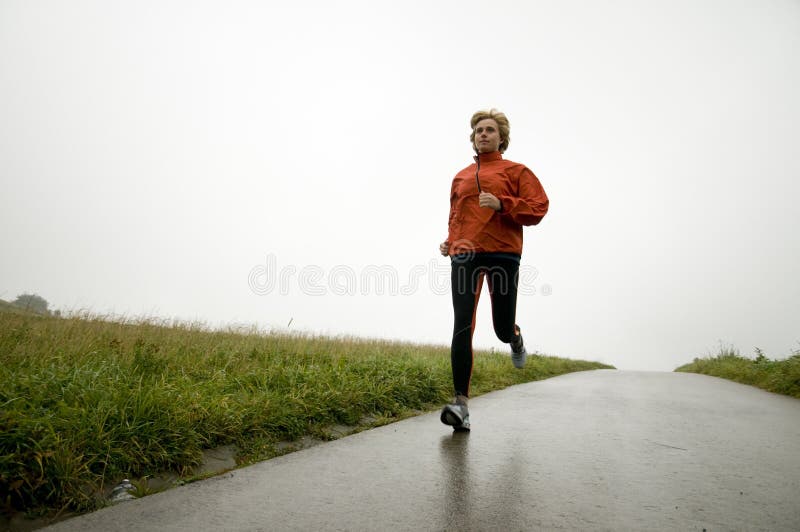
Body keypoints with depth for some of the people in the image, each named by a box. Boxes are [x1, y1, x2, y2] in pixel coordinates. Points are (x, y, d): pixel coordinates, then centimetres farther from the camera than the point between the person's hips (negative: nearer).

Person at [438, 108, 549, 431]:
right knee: (462, 327, -10)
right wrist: (450, 241, 13)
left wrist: (502, 204, -13)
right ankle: (461, 404, -9)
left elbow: (538, 208, 1)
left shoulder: (515, 171, 11)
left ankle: (515, 338, 42)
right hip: (464, 256, 3)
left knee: (503, 329, 2)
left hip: (502, 254, -2)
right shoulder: (461, 177, 22)